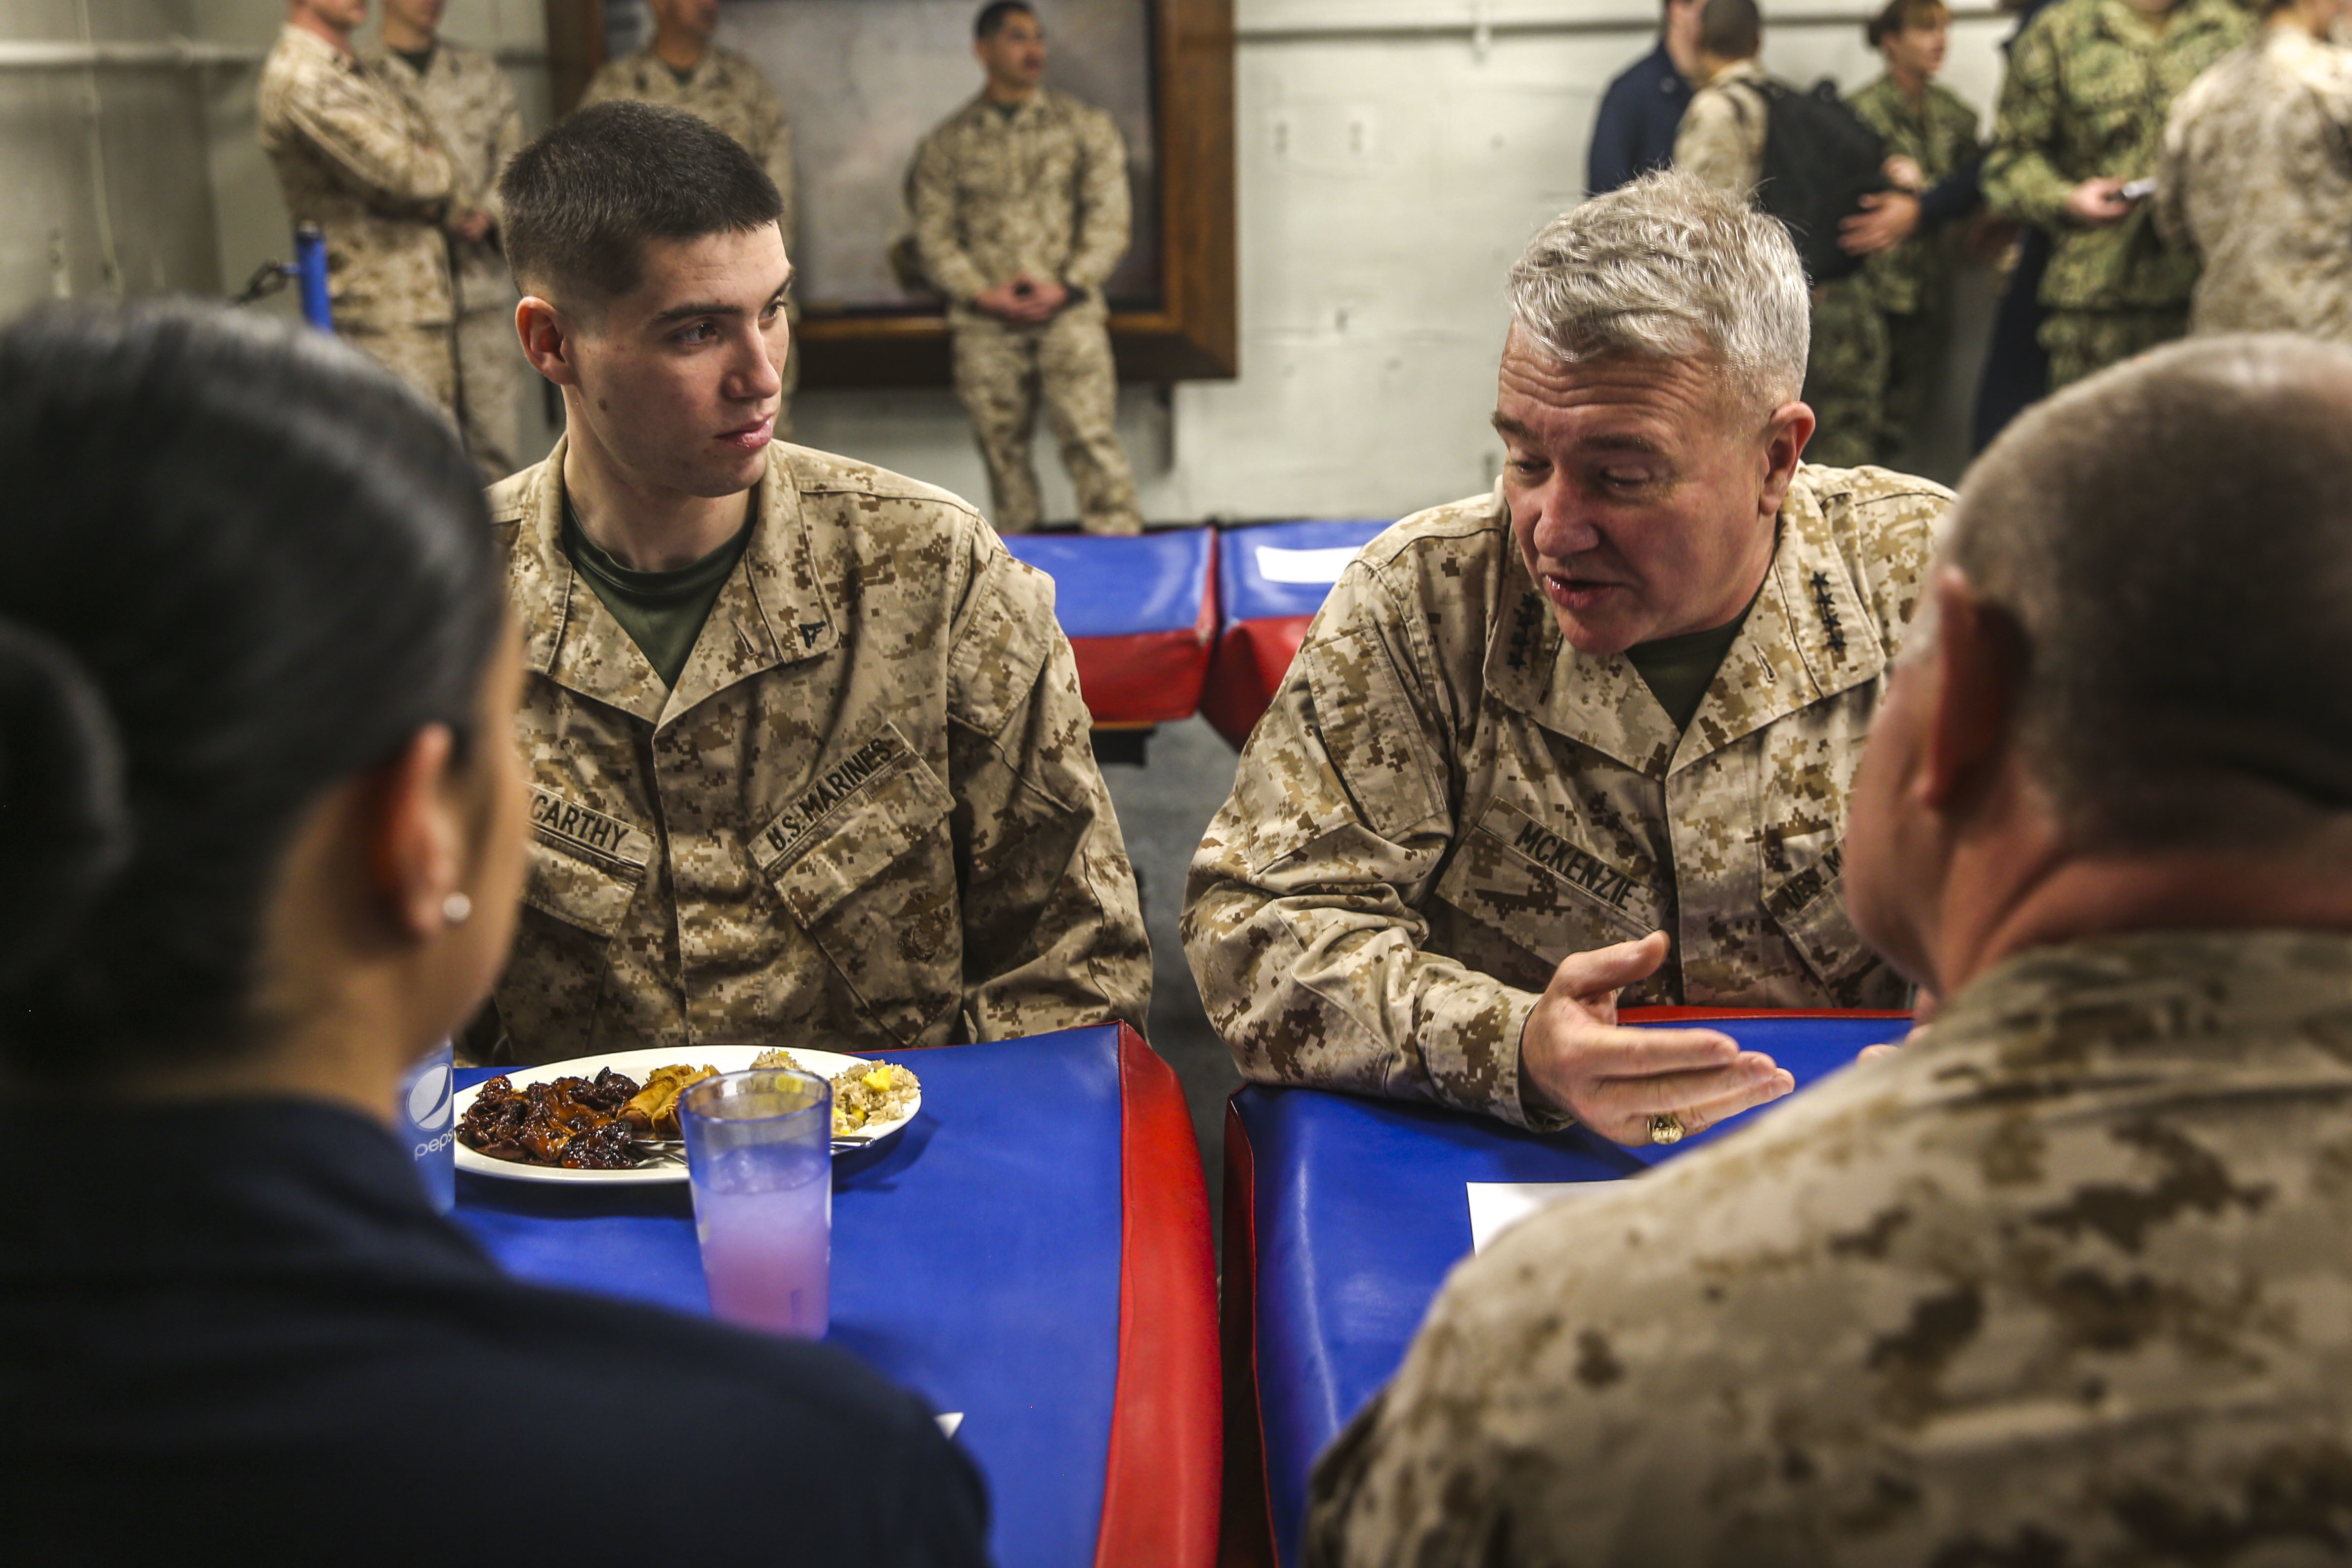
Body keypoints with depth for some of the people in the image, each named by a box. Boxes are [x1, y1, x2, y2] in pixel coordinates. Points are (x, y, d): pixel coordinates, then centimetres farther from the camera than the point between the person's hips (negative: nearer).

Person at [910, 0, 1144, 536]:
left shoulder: (1084, 125, 10)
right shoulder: (947, 143, 10)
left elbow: (1109, 219, 3)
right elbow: (934, 234, 5)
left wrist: (1065, 287, -10)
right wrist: (982, 294, -10)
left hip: (1068, 310, -1)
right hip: (984, 322, 1)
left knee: (1091, 437, -11)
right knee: (1001, 448, 3)